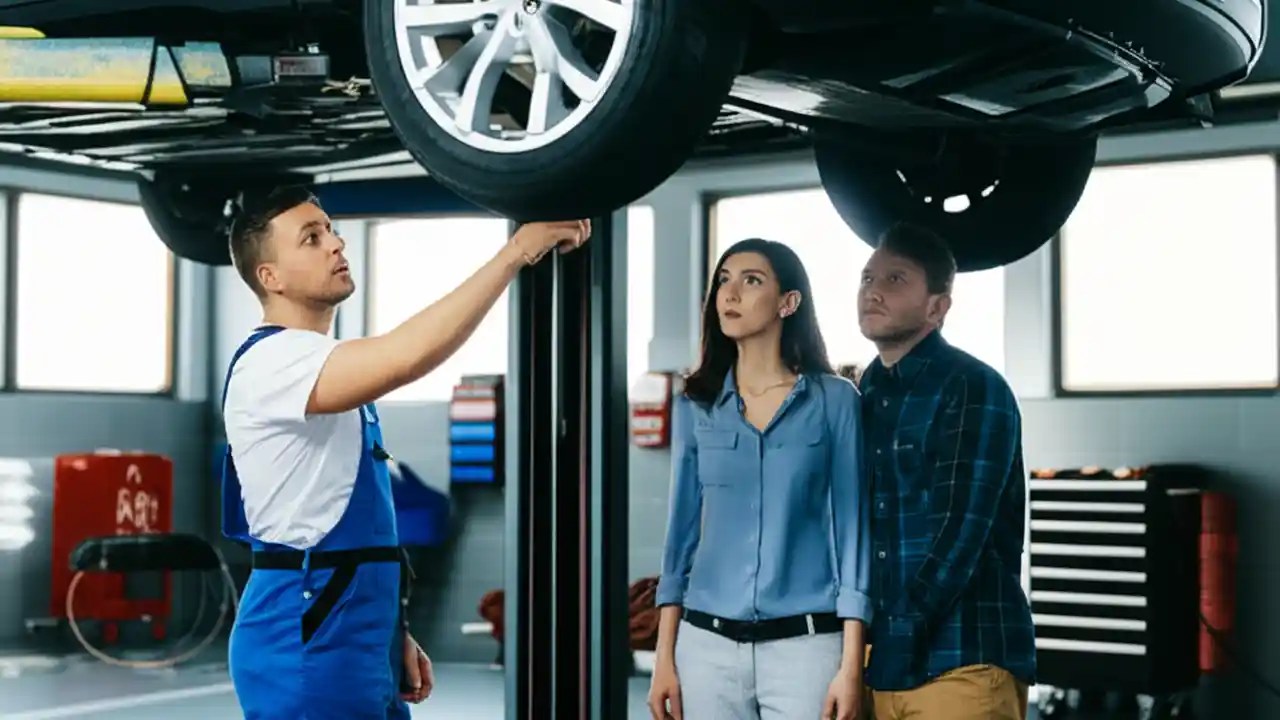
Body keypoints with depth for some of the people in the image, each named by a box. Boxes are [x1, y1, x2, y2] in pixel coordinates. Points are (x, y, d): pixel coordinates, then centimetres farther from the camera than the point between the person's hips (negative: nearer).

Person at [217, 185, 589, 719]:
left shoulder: (327, 367, 17)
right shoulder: (272, 361, -15)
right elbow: (407, 356, -33)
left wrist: (394, 636, 17)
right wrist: (517, 250, -27)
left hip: (355, 642, 10)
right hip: (304, 644, -10)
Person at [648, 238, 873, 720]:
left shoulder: (834, 400, -1)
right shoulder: (696, 405, 7)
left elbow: (850, 528, -2)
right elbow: (682, 530, 10)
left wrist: (851, 662, -8)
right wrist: (664, 655, 5)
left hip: (804, 644, -3)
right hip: (708, 644, 3)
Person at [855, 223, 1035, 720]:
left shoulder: (974, 390, -6)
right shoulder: (863, 396, 14)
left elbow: (964, 531, -13)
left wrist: (905, 633, -16)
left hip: (960, 660, -6)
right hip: (879, 659, 6)